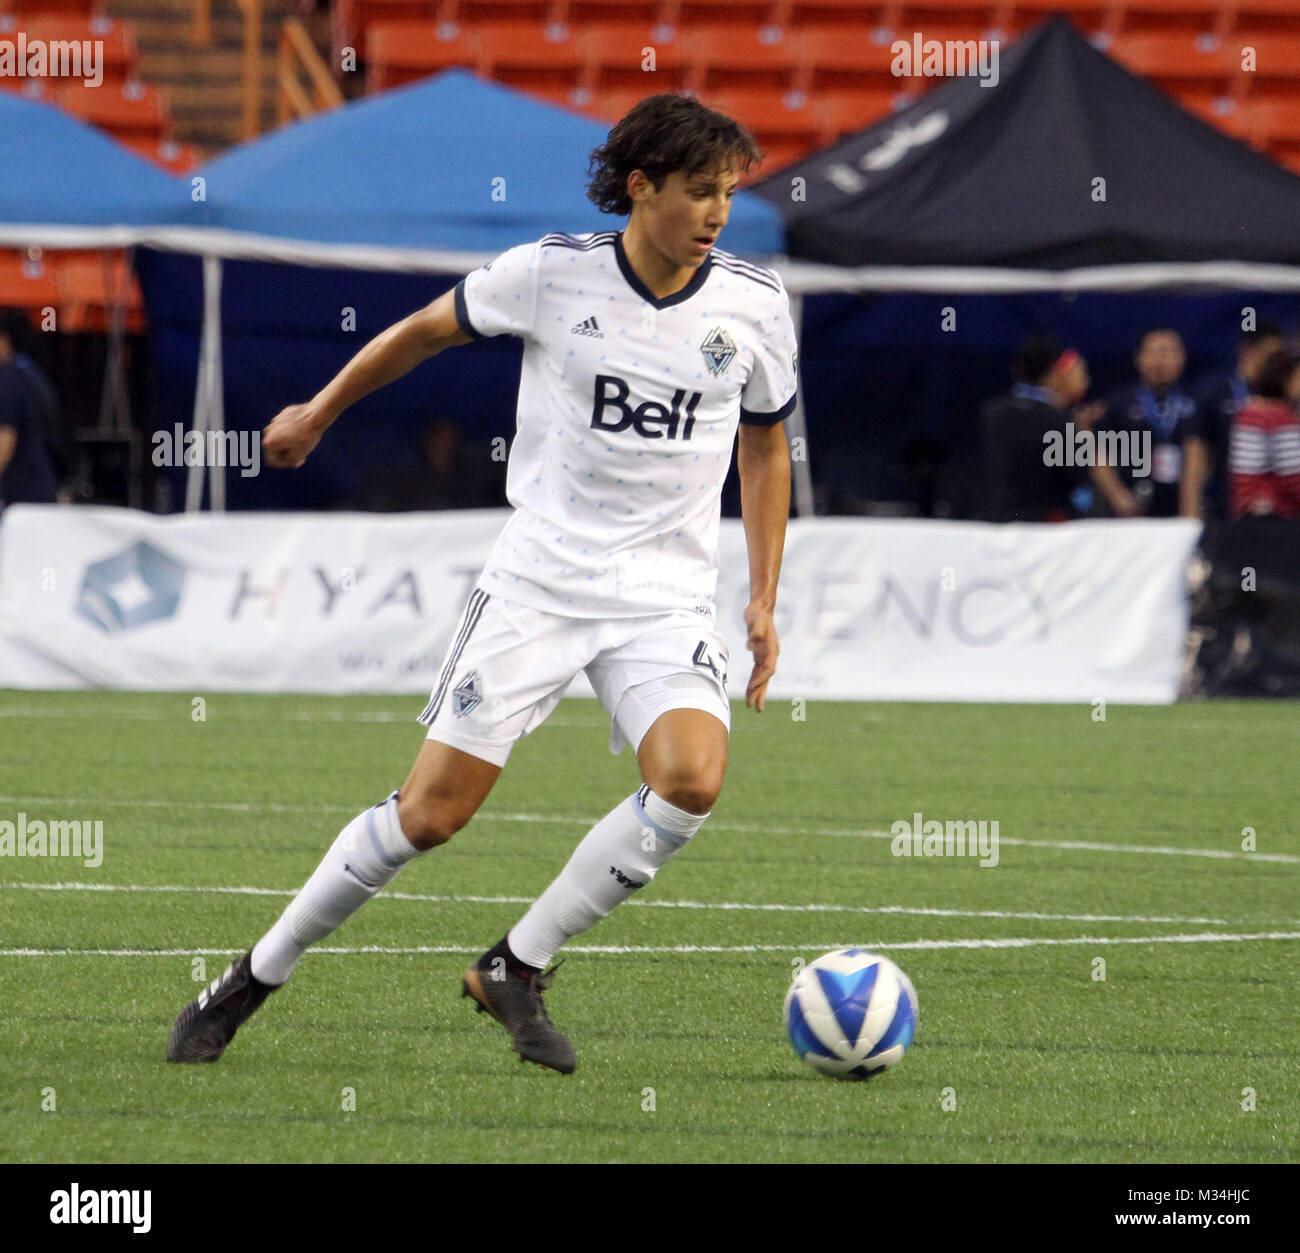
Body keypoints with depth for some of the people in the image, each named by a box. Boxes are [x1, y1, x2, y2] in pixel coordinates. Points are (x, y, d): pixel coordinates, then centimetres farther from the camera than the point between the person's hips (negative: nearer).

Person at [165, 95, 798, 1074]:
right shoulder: (552, 274, -7)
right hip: (538, 578, -2)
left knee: (693, 780, -25)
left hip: (667, 594, 2)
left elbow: (765, 445, 15)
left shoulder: (754, 305, -1)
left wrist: (765, 600, 9)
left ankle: (516, 969, -8)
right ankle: (255, 978, 14)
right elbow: (430, 329, 11)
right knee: (433, 811, -6)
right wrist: (320, 411, 22)